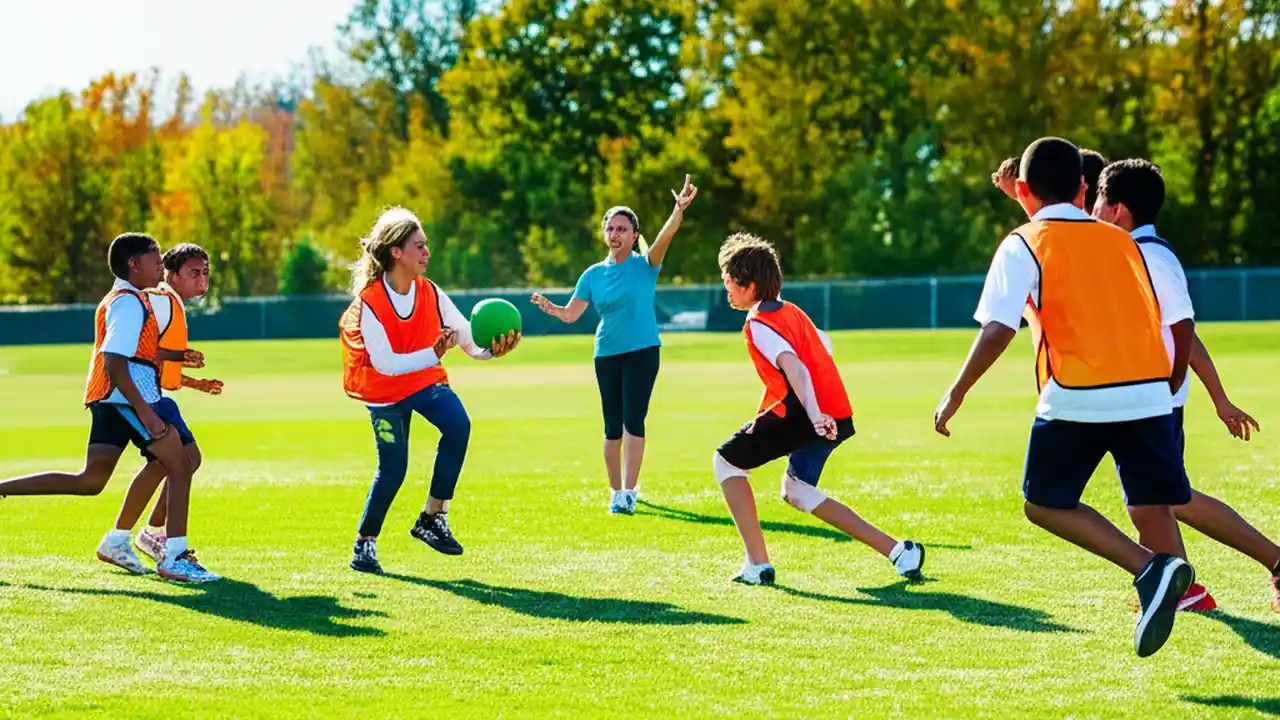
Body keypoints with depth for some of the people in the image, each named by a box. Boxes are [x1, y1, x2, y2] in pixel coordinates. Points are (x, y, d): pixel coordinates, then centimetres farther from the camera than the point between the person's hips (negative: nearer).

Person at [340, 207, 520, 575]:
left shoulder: (430, 293, -10)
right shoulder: (369, 302, -23)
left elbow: (468, 338, -16)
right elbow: (385, 363, -29)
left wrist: (491, 349, -39)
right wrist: (434, 354, -41)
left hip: (426, 379, 4)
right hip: (384, 391, -3)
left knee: (458, 425, -24)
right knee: (393, 467, -6)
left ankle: (433, 518, -13)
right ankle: (364, 545, 16)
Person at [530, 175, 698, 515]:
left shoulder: (644, 265, -4)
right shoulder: (594, 274, 6)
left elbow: (664, 237, -22)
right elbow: (571, 314, 6)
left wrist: (680, 210, -40)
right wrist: (549, 307, -15)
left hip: (642, 352, -3)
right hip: (607, 355, 3)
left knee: (633, 420, -9)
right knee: (613, 425, 7)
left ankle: (629, 491, -6)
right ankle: (616, 492, 18)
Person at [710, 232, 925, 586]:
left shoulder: (759, 325, -10)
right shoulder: (790, 311, 18)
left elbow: (793, 368, -24)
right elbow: (823, 347, 28)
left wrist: (813, 414, -37)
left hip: (803, 413, -9)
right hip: (836, 412, 9)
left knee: (726, 460, 5)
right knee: (797, 492, 21)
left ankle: (758, 565, 0)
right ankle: (899, 551, 12)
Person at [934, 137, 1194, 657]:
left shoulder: (1024, 245, 3)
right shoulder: (1122, 241, 17)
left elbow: (997, 329, -8)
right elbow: (1179, 327, 18)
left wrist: (955, 394, 0)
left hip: (1077, 399, -4)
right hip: (1149, 394, 4)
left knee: (1044, 503, 10)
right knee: (1152, 509, 9)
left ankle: (1150, 569, -9)